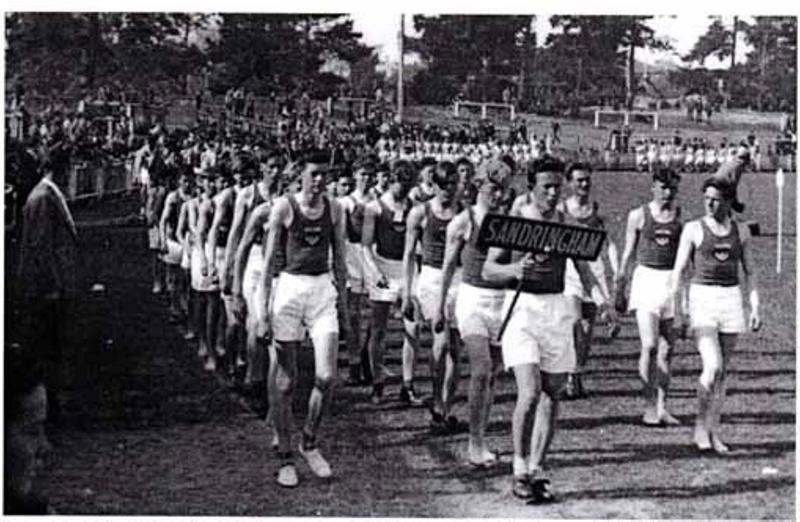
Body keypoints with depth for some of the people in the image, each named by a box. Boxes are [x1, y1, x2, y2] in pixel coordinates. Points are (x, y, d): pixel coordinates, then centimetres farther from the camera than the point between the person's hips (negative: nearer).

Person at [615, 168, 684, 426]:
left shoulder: (681, 216, 7)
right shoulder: (638, 215, 4)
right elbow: (628, 253, 9)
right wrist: (619, 291, 8)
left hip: (672, 281, 2)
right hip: (646, 278, -2)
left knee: (666, 349, 4)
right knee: (649, 346, -12)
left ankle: (661, 407, 12)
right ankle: (649, 405, -4)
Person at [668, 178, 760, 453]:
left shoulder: (741, 231, 8)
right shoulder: (693, 229, 0)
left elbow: (749, 272, 14)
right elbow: (678, 269, 0)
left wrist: (755, 307, 8)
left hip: (731, 298, 3)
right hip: (702, 296, -3)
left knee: (723, 370, 5)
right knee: (713, 366, -16)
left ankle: (714, 431, 14)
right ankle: (700, 426, 1)